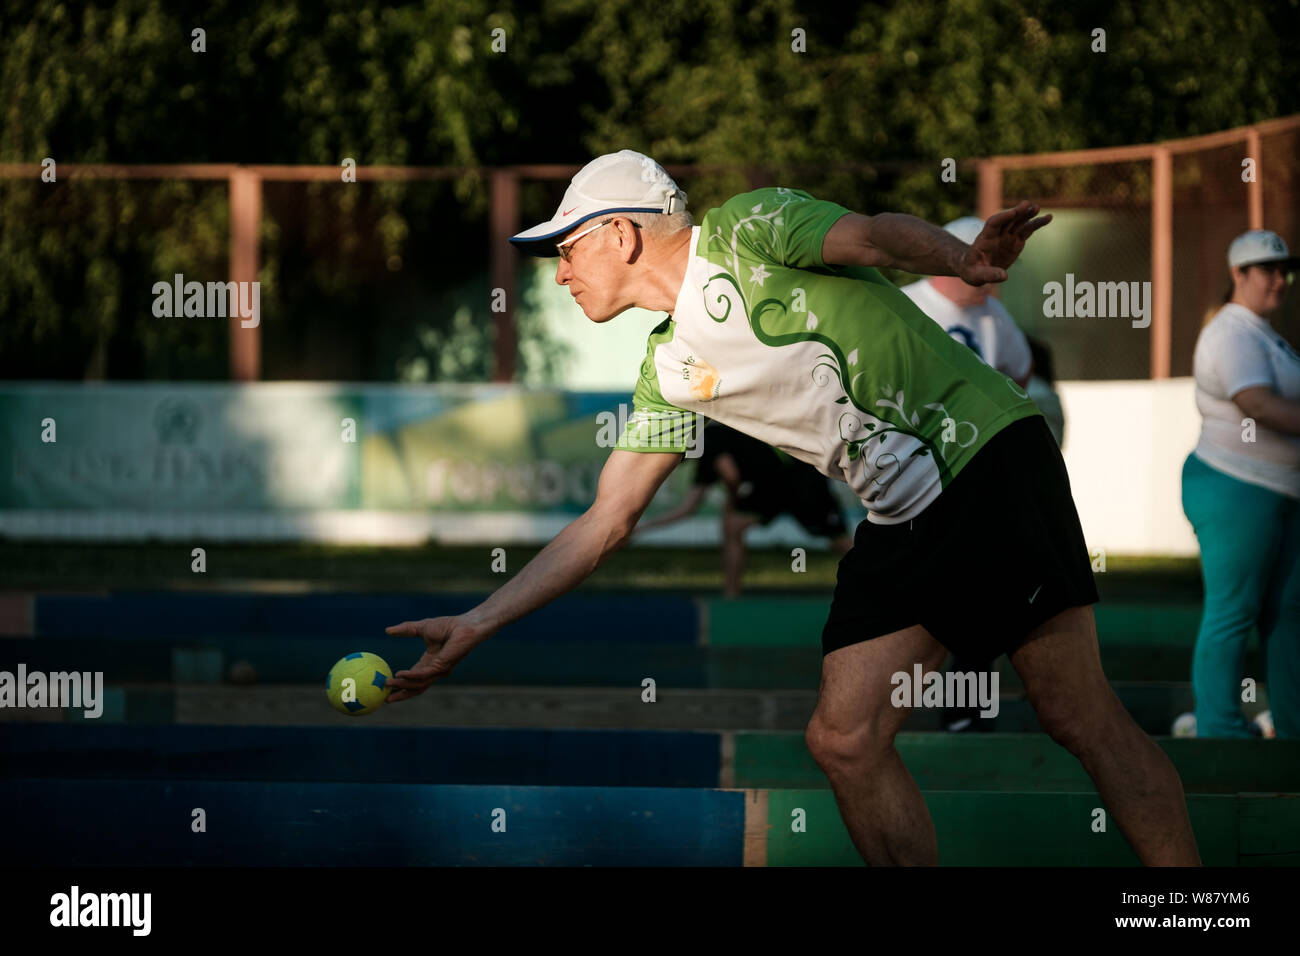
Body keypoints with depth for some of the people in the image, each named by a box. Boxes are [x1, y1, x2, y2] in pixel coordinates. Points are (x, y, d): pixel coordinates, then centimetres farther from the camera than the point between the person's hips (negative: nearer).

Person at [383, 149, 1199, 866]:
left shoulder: (745, 230, -5)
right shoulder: (670, 371, 15)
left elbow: (879, 236, -21)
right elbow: (605, 524, 18)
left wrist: (965, 260, -43)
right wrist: (474, 626, 15)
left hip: (985, 455, -7)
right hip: (901, 521, 7)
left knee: (1079, 716, -12)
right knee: (845, 740, -4)